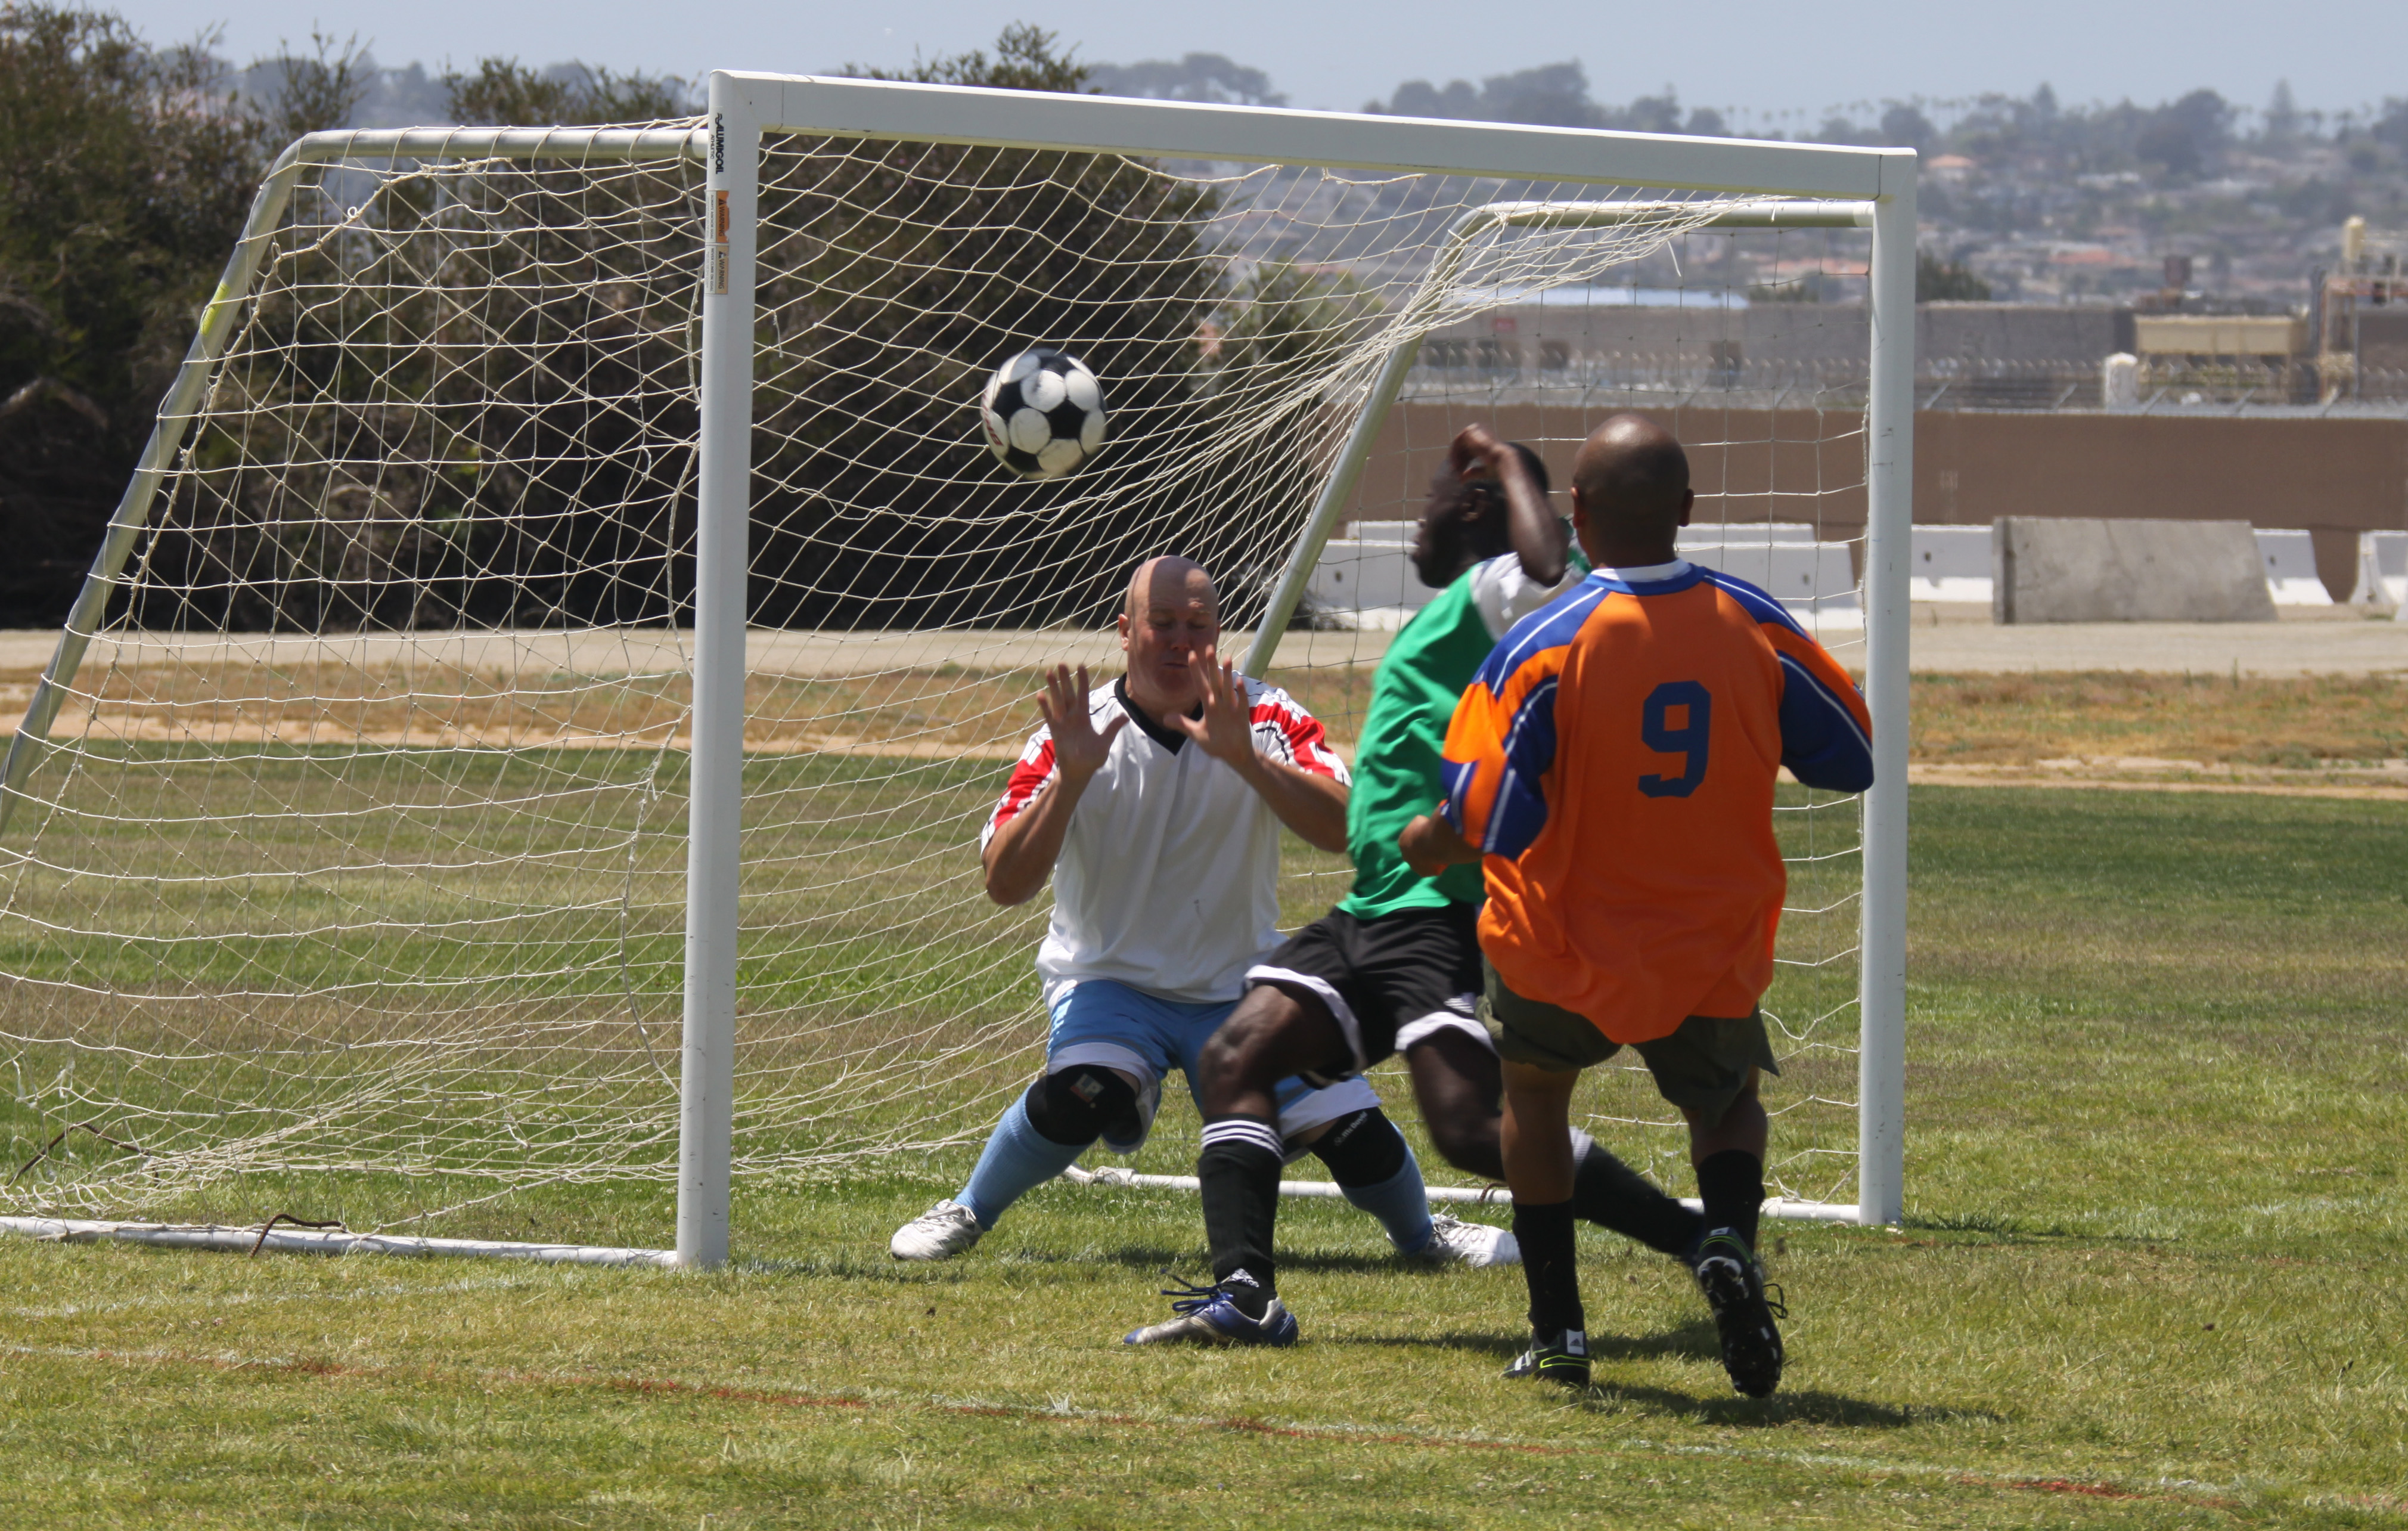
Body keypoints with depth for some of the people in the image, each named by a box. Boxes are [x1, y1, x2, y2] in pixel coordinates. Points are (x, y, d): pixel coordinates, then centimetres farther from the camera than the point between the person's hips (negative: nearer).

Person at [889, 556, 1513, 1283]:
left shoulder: (1262, 718, -8)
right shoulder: (1077, 736, -11)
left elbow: (1342, 829, -23)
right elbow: (1005, 885, -19)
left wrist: (1243, 758, -36)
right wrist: (1070, 781, -32)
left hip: (1242, 985, 2)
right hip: (1109, 976, -2)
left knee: (1351, 1128, -10)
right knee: (1081, 1094, -32)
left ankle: (1420, 1231, 23)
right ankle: (966, 1212, -7)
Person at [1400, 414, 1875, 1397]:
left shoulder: (1544, 646, -18)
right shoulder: (1753, 627, -8)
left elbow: (1492, 825, -19)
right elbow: (1852, 760, 4)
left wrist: (1432, 843, 3)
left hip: (1561, 954, -1)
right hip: (1715, 962, 2)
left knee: (1534, 1085, 29)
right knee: (1730, 1099, 29)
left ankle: (1557, 1328, 24)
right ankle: (1730, 1236, -5)